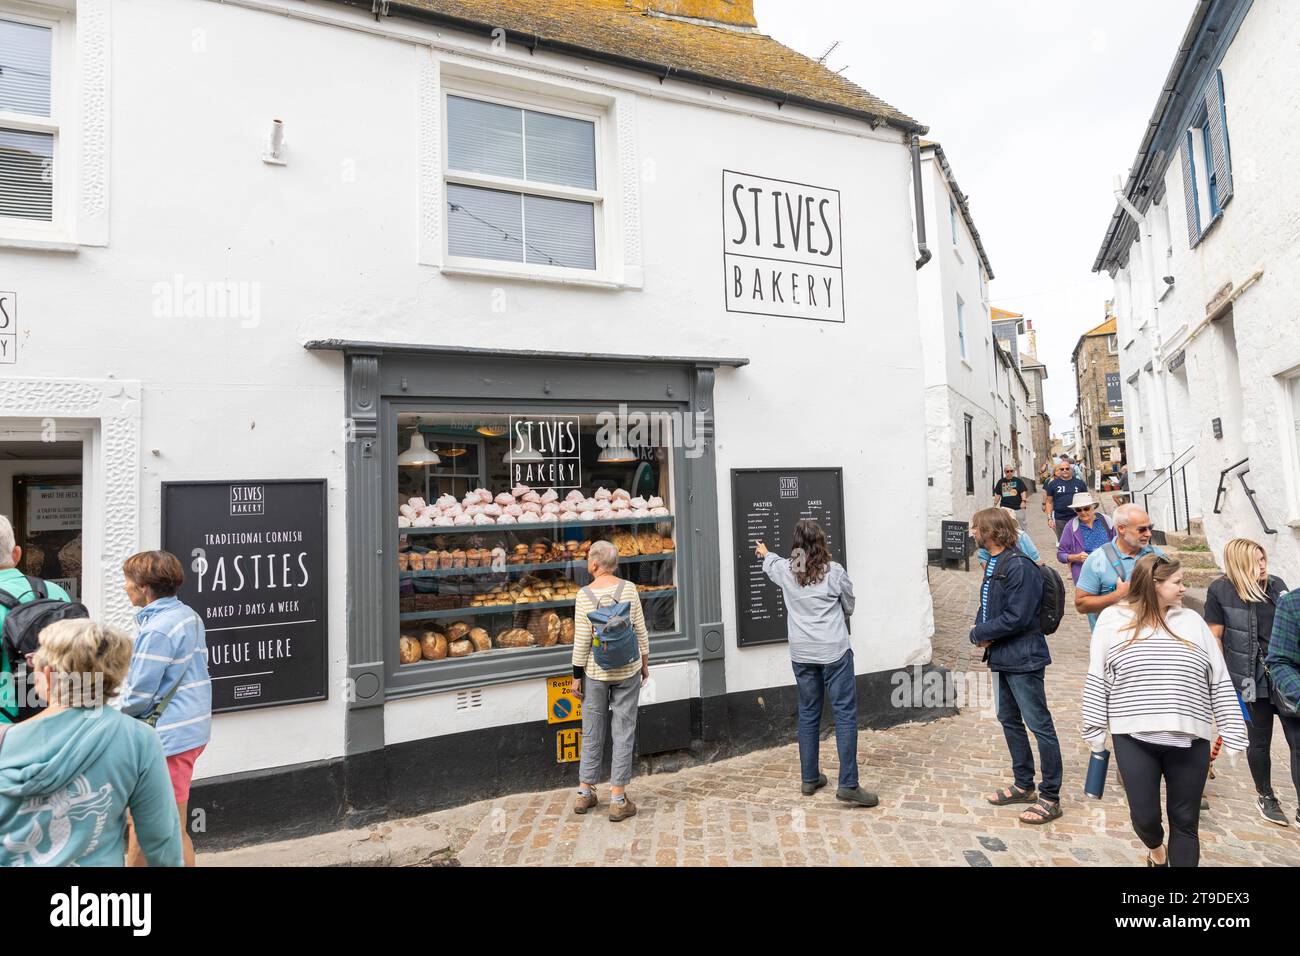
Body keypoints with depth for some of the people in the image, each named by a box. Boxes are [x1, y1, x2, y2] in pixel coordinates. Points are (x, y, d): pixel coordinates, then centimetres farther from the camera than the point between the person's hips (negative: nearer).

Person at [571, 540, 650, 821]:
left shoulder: (585, 595, -12)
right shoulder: (629, 589, -8)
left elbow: (581, 641, -9)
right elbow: (641, 631, -3)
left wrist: (577, 677, 2)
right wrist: (645, 663, 10)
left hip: (595, 672, 0)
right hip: (628, 670, 0)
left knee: (592, 731, 15)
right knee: (623, 731, 8)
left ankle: (585, 791, 28)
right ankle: (618, 799, 15)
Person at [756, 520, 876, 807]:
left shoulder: (785, 570, 0)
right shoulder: (835, 571, -8)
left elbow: (772, 563, 26)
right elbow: (849, 607, 6)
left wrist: (764, 552, 48)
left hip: (802, 654, 4)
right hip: (834, 651, -4)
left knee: (808, 715, 14)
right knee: (845, 714, 3)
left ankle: (809, 778, 24)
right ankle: (848, 784, 2)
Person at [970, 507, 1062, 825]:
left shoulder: (1019, 567, -21)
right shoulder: (994, 563, 9)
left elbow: (1016, 618, -25)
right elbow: (987, 606, 15)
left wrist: (979, 633, -14)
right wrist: (981, 628, -5)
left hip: (1024, 658, -10)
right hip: (1003, 656, 10)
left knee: (1039, 725, 1)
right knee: (1009, 720, 19)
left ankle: (1051, 798, 14)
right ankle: (1024, 785, 33)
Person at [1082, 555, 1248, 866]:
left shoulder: (1192, 621, 7)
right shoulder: (1112, 619, -1)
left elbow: (1220, 682, 9)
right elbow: (1096, 680, 1)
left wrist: (1233, 733, 4)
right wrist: (1095, 729, -1)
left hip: (1189, 739, 2)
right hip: (1134, 738, -2)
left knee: (1185, 821, 9)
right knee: (1144, 816, 7)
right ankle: (1155, 848, 39)